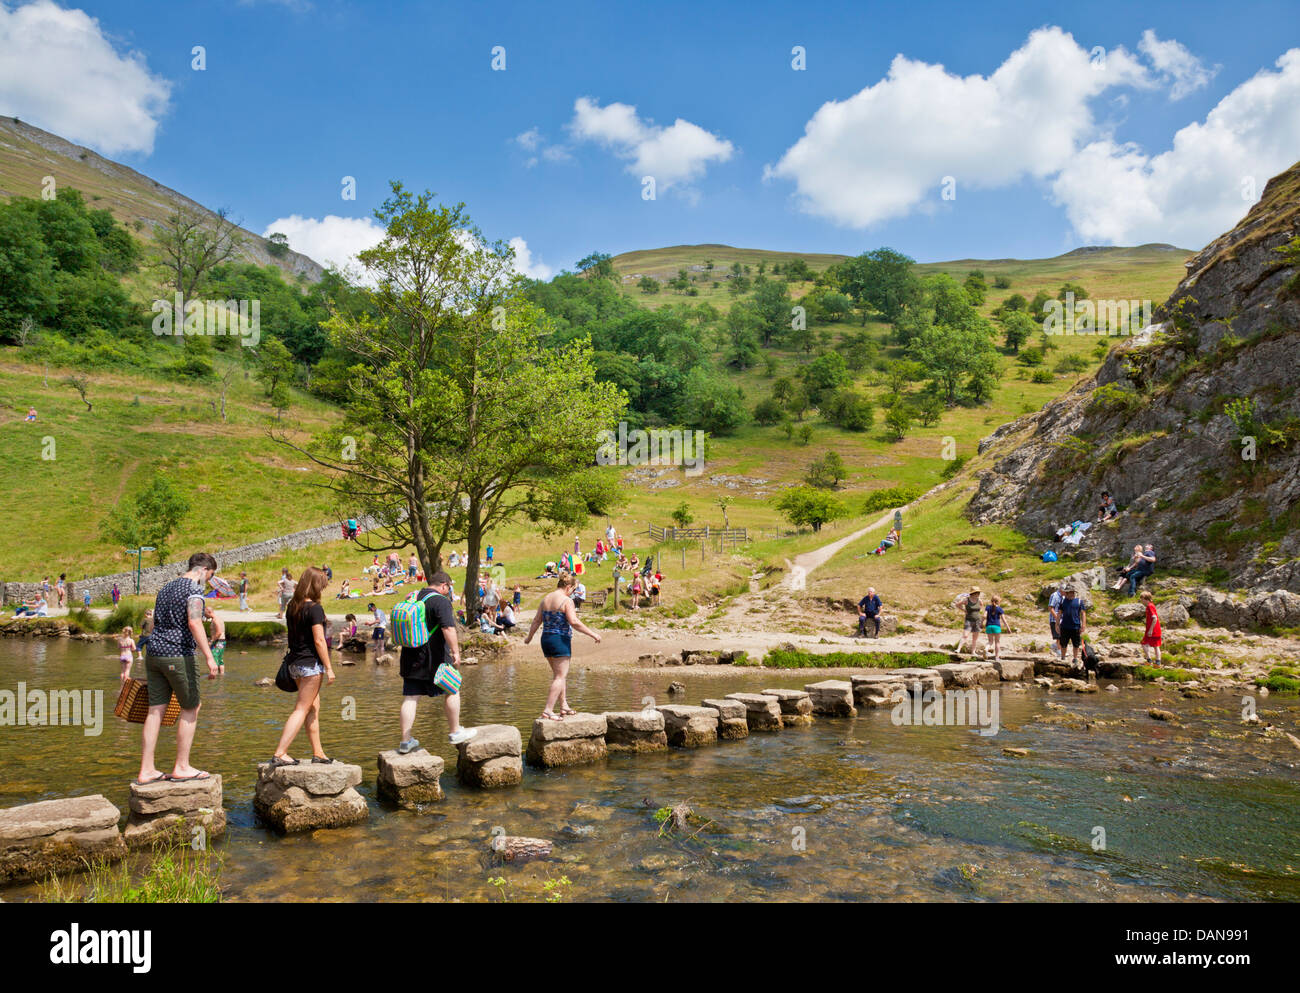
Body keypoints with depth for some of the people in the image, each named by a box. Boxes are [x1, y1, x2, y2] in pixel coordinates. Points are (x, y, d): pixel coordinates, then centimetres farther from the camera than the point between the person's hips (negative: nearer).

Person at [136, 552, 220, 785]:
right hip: (178, 655, -8)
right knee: (190, 709, 4)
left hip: (154, 653, 8)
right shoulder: (193, 589, -8)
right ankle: (181, 768, 7)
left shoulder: (166, 588, 20)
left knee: (156, 710, 8)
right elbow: (194, 622, -22)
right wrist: (209, 656, -27)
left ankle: (146, 770, 9)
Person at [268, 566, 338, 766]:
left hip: (295, 661, 8)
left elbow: (293, 636, 15)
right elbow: (319, 640, -17)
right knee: (301, 710, -3)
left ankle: (318, 753, 19)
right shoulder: (314, 608, -15)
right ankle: (279, 754, -7)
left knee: (314, 707, 15)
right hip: (311, 663, -8)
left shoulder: (292, 606, 9)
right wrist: (328, 668, -11)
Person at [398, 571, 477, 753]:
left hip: (410, 658, 7)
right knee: (452, 691, 11)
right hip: (434, 658, -7)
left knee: (410, 698, 8)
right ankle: (455, 733, 19)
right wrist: (456, 652, -23)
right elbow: (448, 629, -25)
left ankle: (405, 741, 10)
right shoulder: (440, 601, -13)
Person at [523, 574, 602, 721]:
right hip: (560, 640, -8)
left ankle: (564, 706, 25)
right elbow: (574, 622, -21)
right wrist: (592, 634, -16)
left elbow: (536, 620, 14)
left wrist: (529, 637, 26)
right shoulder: (566, 600, -12)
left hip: (546, 639, 8)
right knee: (560, 676, -5)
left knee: (559, 674, 19)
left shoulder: (545, 598, 10)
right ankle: (548, 711, -11)